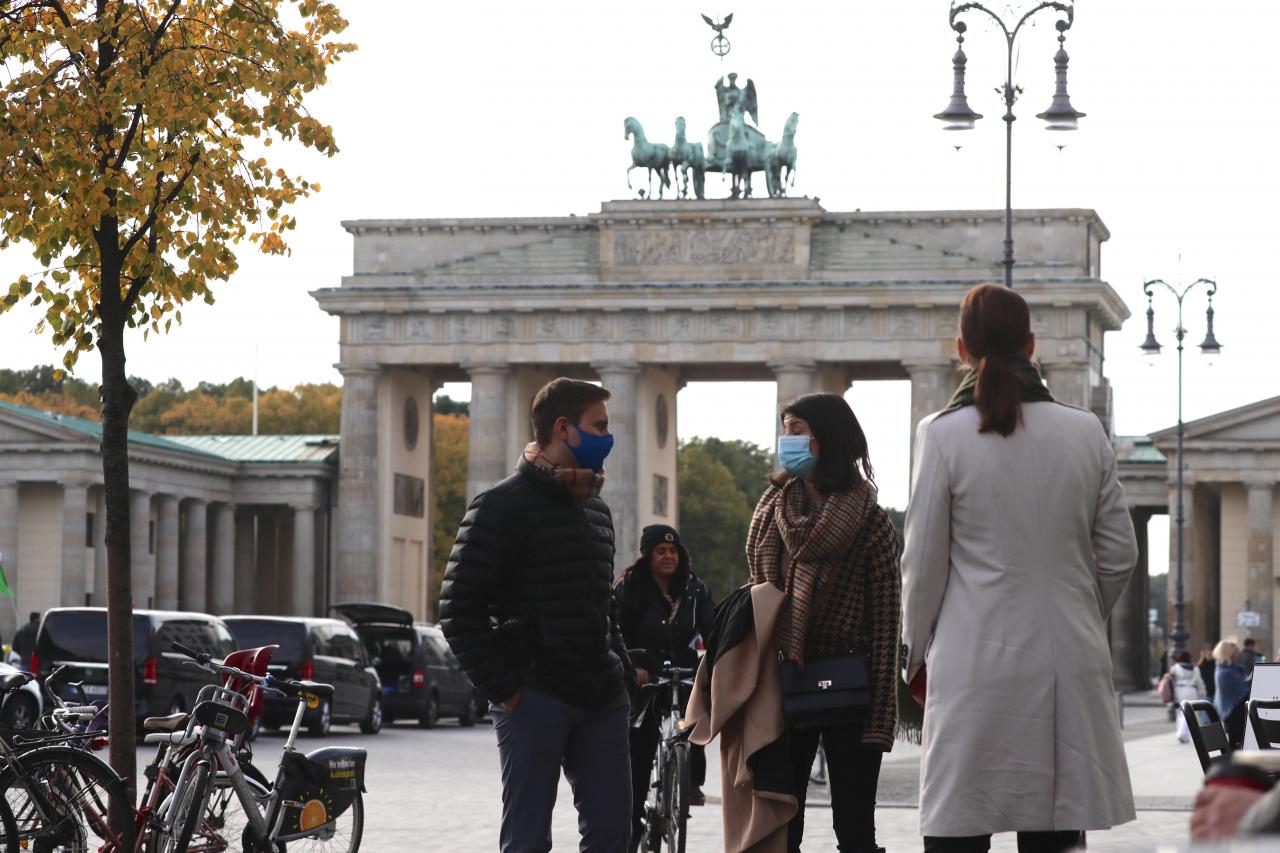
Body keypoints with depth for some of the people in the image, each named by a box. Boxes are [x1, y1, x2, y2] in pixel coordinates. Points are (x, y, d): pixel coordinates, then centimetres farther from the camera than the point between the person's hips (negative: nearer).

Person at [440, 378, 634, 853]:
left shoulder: (596, 510, 18)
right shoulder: (504, 507, -7)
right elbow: (459, 611, -10)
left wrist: (620, 667, 14)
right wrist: (503, 690, -14)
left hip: (601, 700, 7)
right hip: (535, 700, -7)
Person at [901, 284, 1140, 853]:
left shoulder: (943, 435, -6)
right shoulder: (1086, 433, 3)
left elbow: (923, 565, -3)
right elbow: (1119, 554, 8)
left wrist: (918, 656, 10)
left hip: (976, 663, -3)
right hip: (1070, 667, 3)